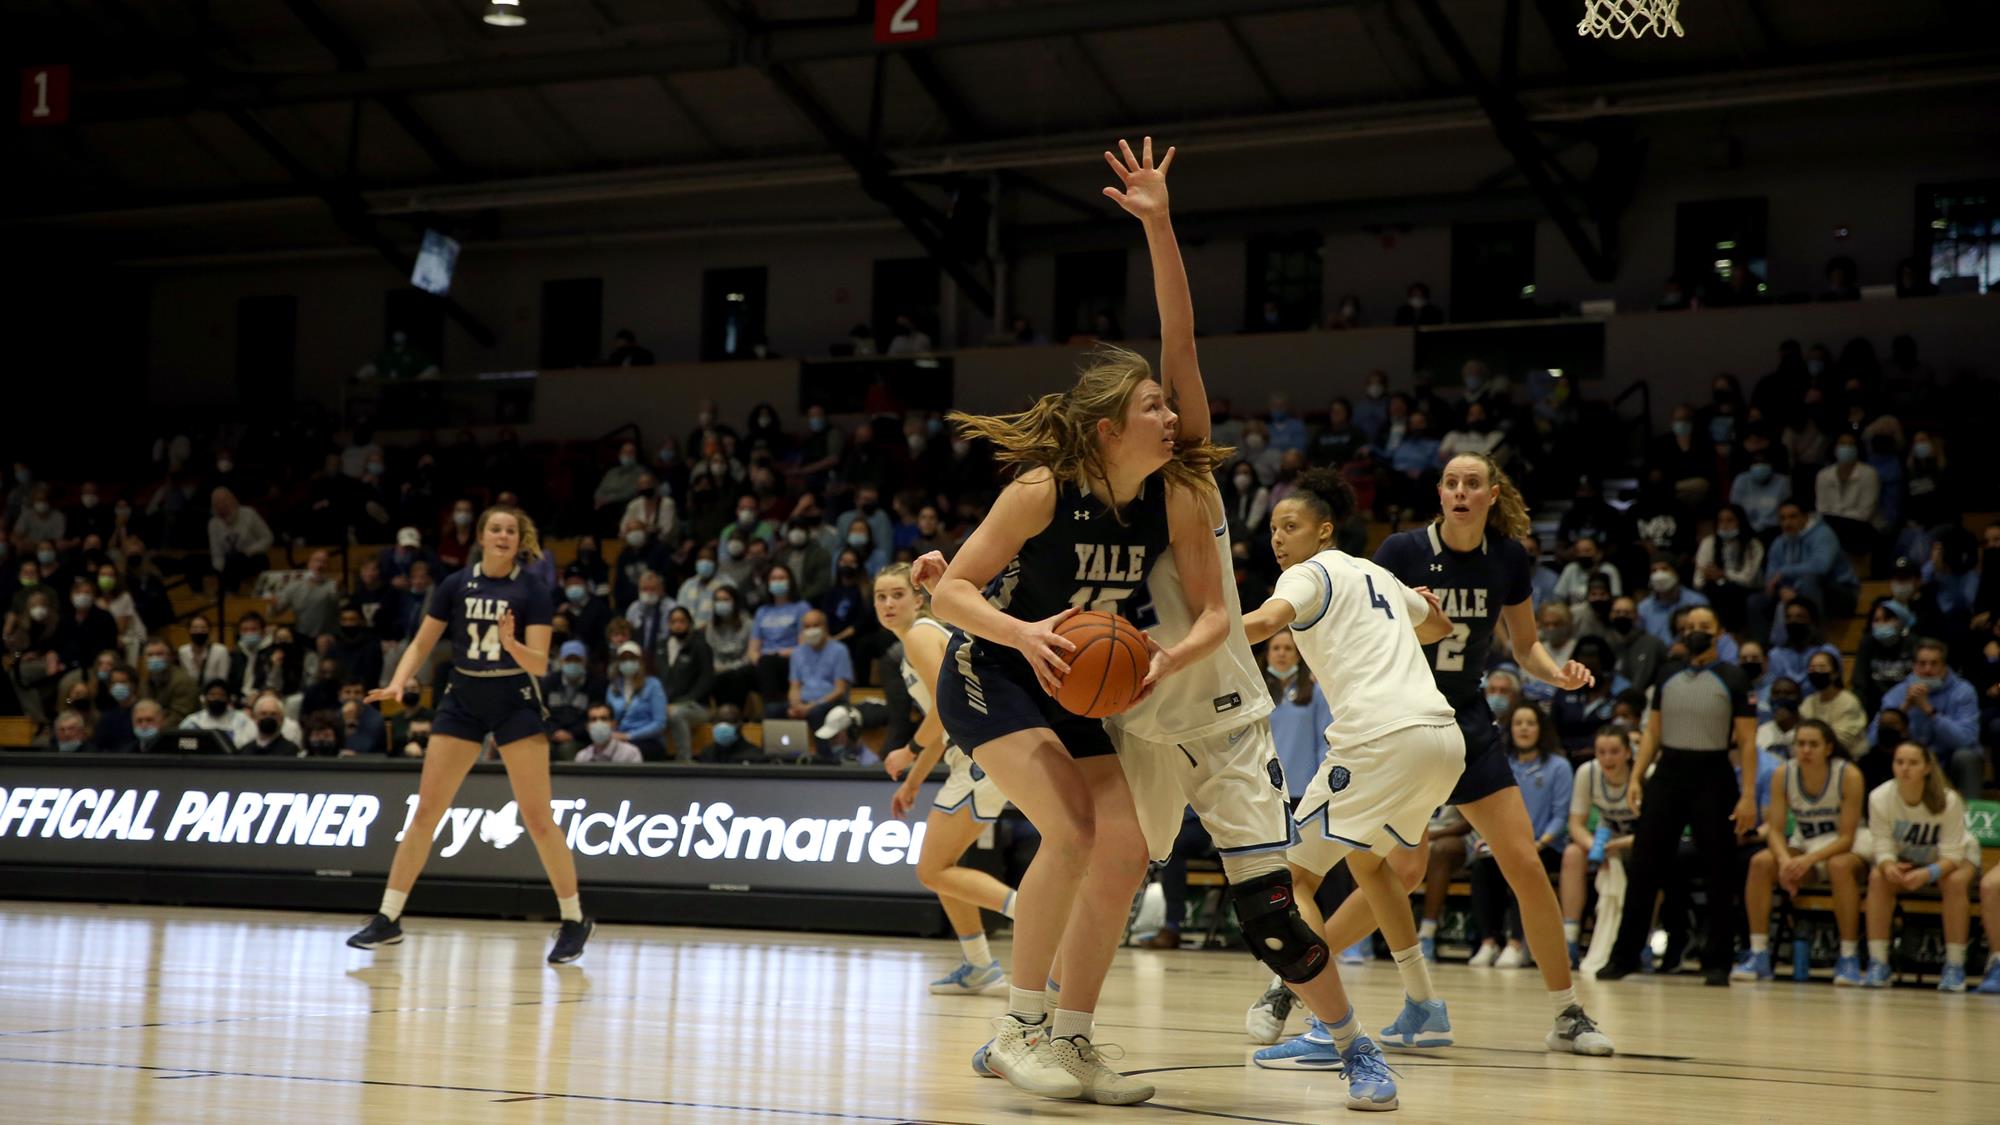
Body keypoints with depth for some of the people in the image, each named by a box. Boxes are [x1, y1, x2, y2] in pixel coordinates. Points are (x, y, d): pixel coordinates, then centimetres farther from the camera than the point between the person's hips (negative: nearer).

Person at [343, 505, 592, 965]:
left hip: (516, 706, -3)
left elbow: (539, 664, -13)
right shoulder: (456, 585, -1)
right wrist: (397, 684, -11)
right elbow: (422, 644, 5)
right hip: (462, 703, 3)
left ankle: (574, 919, 7)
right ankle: (388, 919, 6)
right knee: (425, 811, 0)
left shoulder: (532, 590, -8)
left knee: (537, 819, -5)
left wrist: (512, 644, -33)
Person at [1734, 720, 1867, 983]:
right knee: (1760, 862, -24)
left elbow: (1846, 837, -21)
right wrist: (1785, 860, -33)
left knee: (1840, 866, -38)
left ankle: (1849, 958, -28)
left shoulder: (1849, 776, -20)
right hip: (1803, 843, 4)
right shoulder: (1784, 774, -11)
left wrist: (1809, 860, -35)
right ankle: (1758, 955, -20)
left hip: (1845, 848, -4)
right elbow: (1775, 829, -11)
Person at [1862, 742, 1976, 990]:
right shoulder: (1879, 798, -24)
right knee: (1878, 877, -28)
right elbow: (1883, 847, -20)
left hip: (1955, 857, -2)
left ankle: (1954, 967, -27)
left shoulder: (1948, 801, -30)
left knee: (1955, 882, -35)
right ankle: (1878, 964, -25)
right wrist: (1889, 866, -45)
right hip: (1905, 859, 2)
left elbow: (1951, 855, -29)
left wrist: (1928, 873, -49)